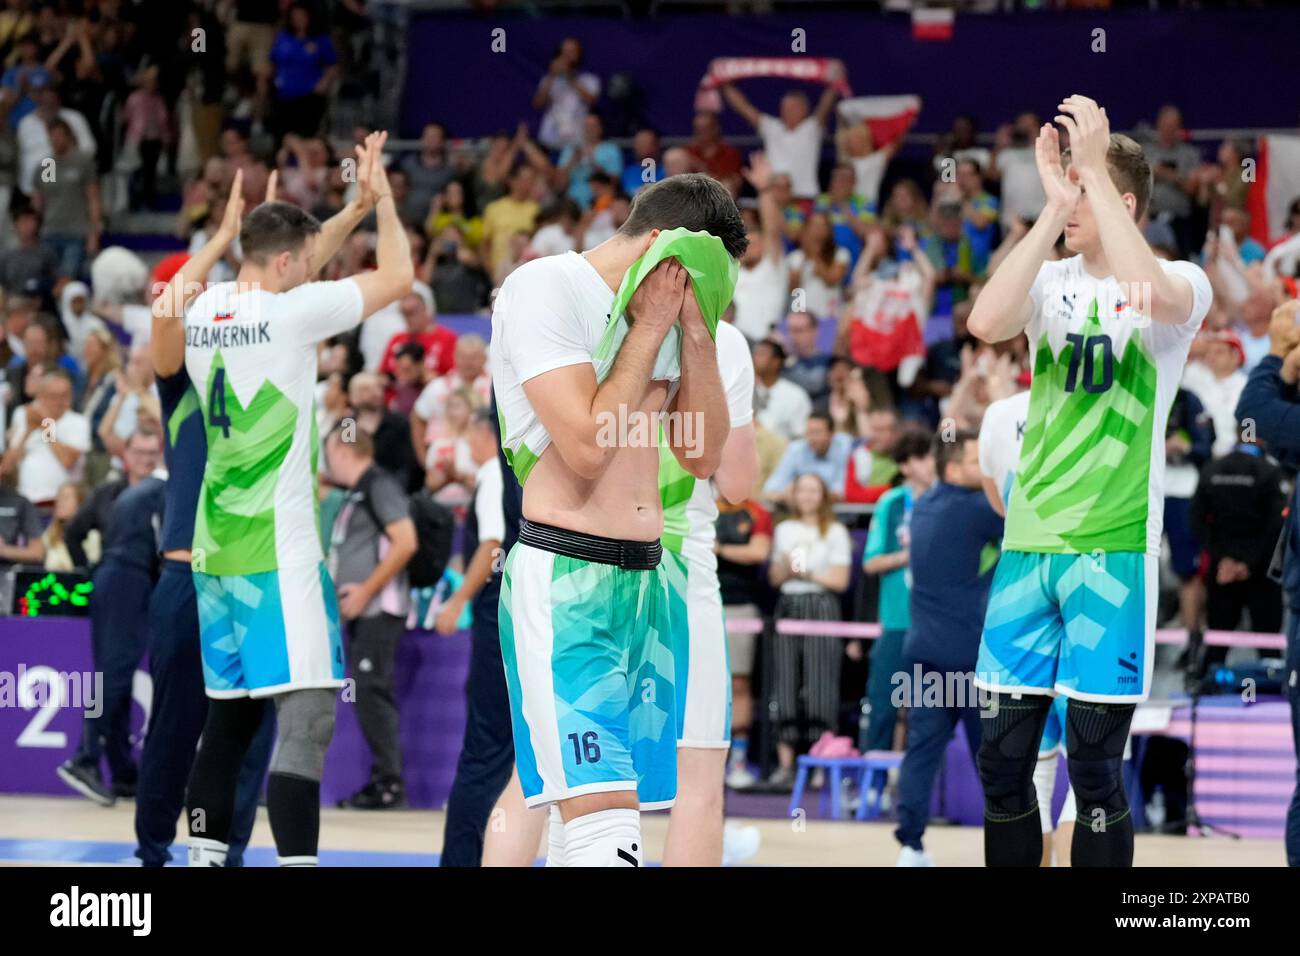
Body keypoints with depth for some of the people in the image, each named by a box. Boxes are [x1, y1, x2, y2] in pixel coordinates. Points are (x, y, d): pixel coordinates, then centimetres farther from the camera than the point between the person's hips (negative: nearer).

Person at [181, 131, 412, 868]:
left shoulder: (205, 312, 8)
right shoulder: (287, 314, -13)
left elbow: (292, 264, 28)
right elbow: (398, 278, -4)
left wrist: (356, 209, 26)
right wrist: (383, 199, 9)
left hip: (218, 547, 8)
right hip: (279, 549, -8)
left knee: (231, 715, 15)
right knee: (308, 716, -12)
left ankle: (206, 857, 17)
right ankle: (298, 859, -21)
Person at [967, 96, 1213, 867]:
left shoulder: (1182, 282, -2)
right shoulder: (1052, 282, 9)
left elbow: (1151, 295, -27)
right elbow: (986, 323, -12)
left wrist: (1092, 171, -24)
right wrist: (1053, 207, -17)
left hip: (1114, 545, -4)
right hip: (1029, 541, 4)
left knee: (1094, 765, -4)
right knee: (1003, 759, 5)